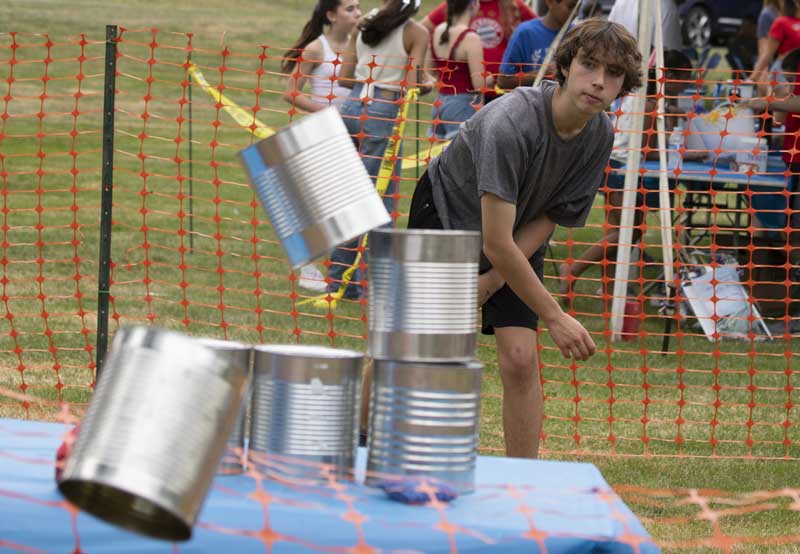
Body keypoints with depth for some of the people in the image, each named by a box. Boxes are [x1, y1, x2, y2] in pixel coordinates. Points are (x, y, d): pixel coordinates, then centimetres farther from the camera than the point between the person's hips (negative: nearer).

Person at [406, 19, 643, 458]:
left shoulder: (600, 136, -19)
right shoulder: (510, 123, -38)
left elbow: (549, 218, -8)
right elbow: (496, 244, -37)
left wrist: (489, 283, -17)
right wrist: (555, 318, -33)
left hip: (520, 241, 4)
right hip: (446, 212, -4)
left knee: (520, 359, -11)